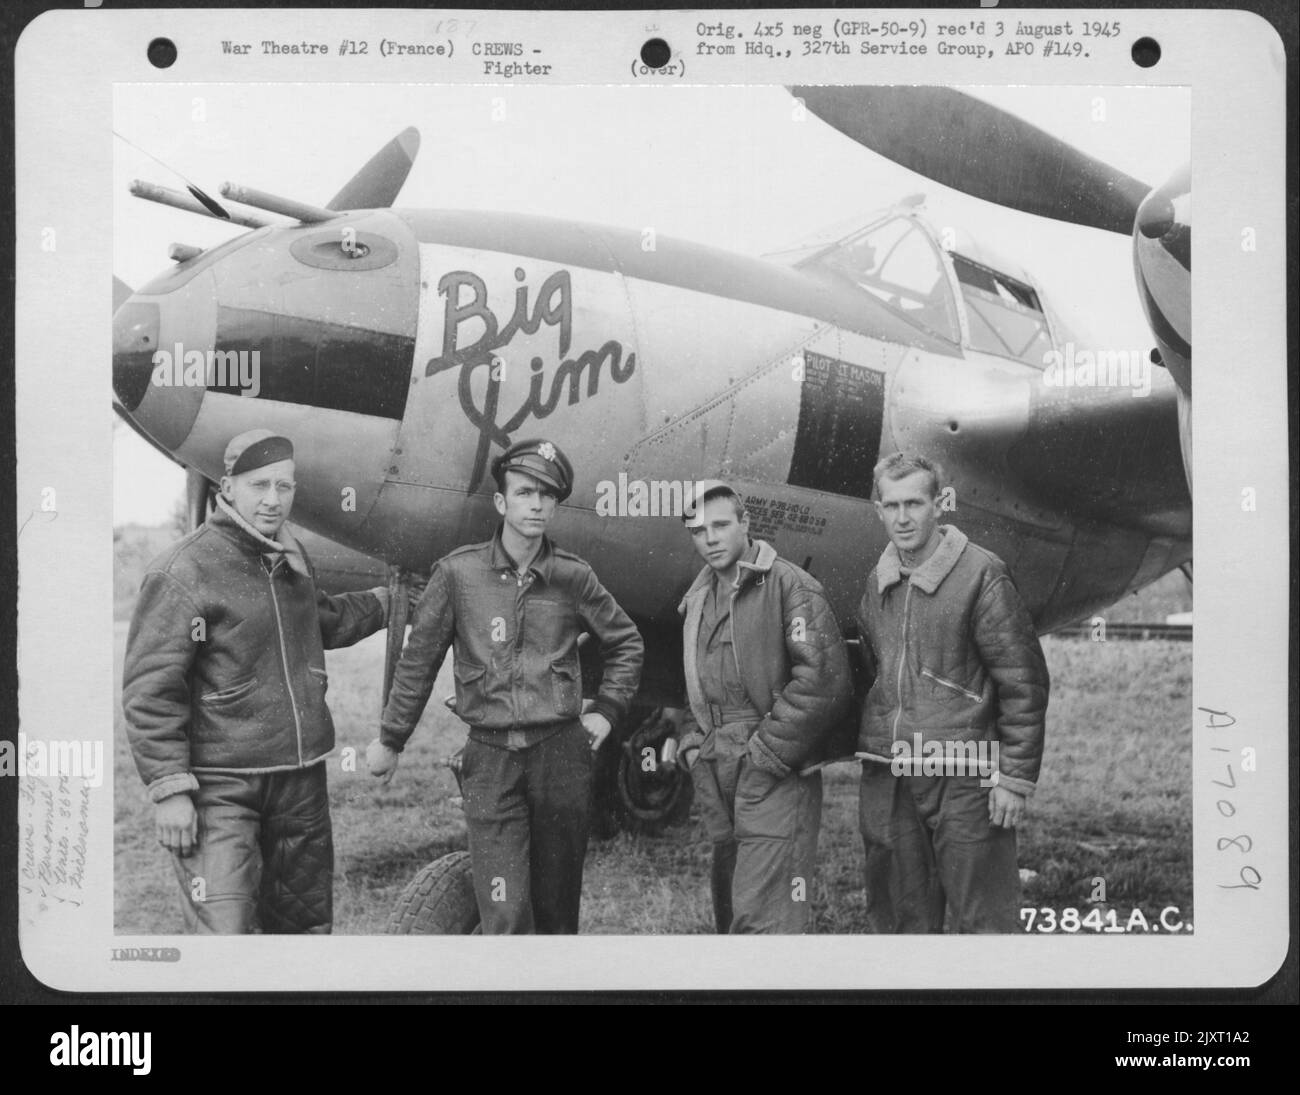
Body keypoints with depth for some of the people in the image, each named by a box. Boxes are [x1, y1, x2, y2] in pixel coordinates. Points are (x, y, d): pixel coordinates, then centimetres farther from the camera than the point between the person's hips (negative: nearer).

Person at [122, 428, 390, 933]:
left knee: (305, 923, 16)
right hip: (220, 787, -8)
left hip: (300, 778, 8)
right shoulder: (183, 572, -14)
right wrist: (169, 790, -18)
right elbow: (149, 691, -15)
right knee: (225, 932, -16)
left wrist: (385, 601, 40)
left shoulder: (291, 558, 10)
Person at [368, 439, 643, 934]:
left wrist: (607, 710, 9)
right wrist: (389, 740, 10)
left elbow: (626, 643, 18)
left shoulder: (573, 577, 2)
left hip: (561, 752, 2)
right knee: (504, 918, -8)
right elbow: (418, 660, 6)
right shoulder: (458, 573, -2)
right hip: (490, 758, -2)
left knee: (558, 904, 12)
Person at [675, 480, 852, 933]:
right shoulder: (698, 598, 16)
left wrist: (769, 750, -16)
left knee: (761, 914, -13)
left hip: (776, 776, -8)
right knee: (729, 907, 16)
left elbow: (824, 677, -18)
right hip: (717, 777, 8)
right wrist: (693, 740, 11)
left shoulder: (789, 585, -8)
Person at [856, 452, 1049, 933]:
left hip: (963, 781, -6)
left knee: (981, 918, 1)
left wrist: (1015, 779, -11)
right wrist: (874, 756, 16)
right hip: (887, 780, 6)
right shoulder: (877, 584, 10)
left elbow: (1024, 683, -9)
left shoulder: (981, 576, -8)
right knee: (901, 917, 14)